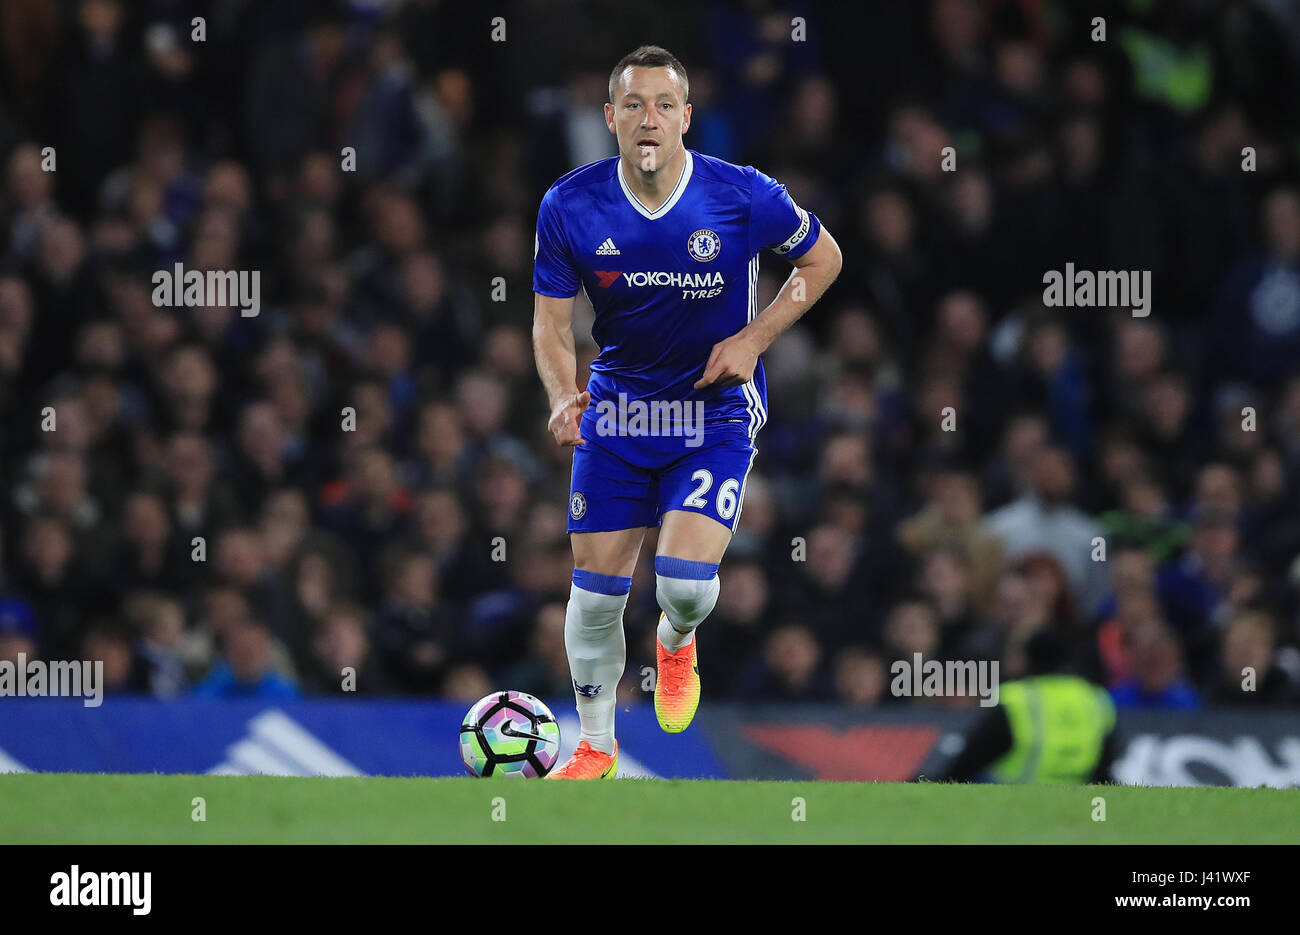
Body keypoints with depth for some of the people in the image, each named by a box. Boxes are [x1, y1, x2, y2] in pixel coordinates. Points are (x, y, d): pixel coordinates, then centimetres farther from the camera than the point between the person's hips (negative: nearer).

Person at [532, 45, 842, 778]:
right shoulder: (570, 208, -12)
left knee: (686, 582, -18)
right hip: (616, 413, 2)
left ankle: (677, 643, 21)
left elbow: (823, 259, 1)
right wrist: (564, 397, -23)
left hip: (718, 413, -2)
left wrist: (753, 340, -10)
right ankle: (595, 749, 24)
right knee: (595, 590, 3)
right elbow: (552, 323, -3)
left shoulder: (745, 197, -16)